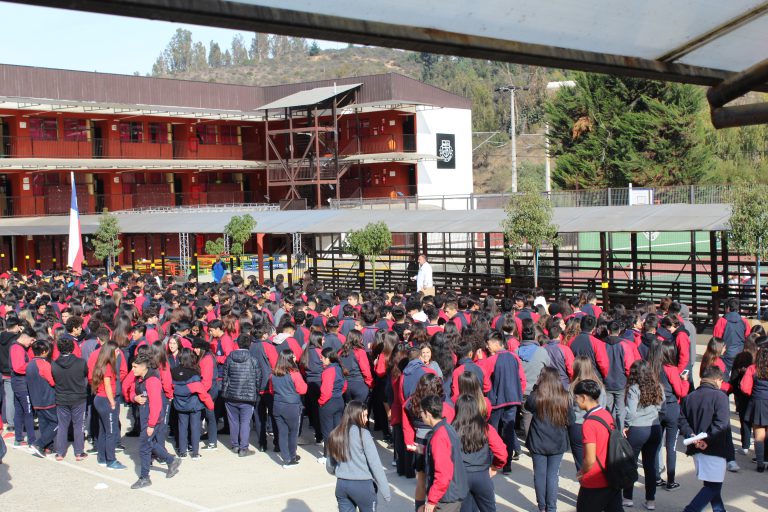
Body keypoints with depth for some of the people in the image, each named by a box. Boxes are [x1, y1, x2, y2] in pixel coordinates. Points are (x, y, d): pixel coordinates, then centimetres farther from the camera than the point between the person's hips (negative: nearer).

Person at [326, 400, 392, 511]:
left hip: (341, 485, 4)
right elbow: (375, 464, -12)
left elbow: (329, 467, 14)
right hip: (363, 485, -4)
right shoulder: (363, 433, -10)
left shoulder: (335, 435, 5)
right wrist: (386, 491, -8)